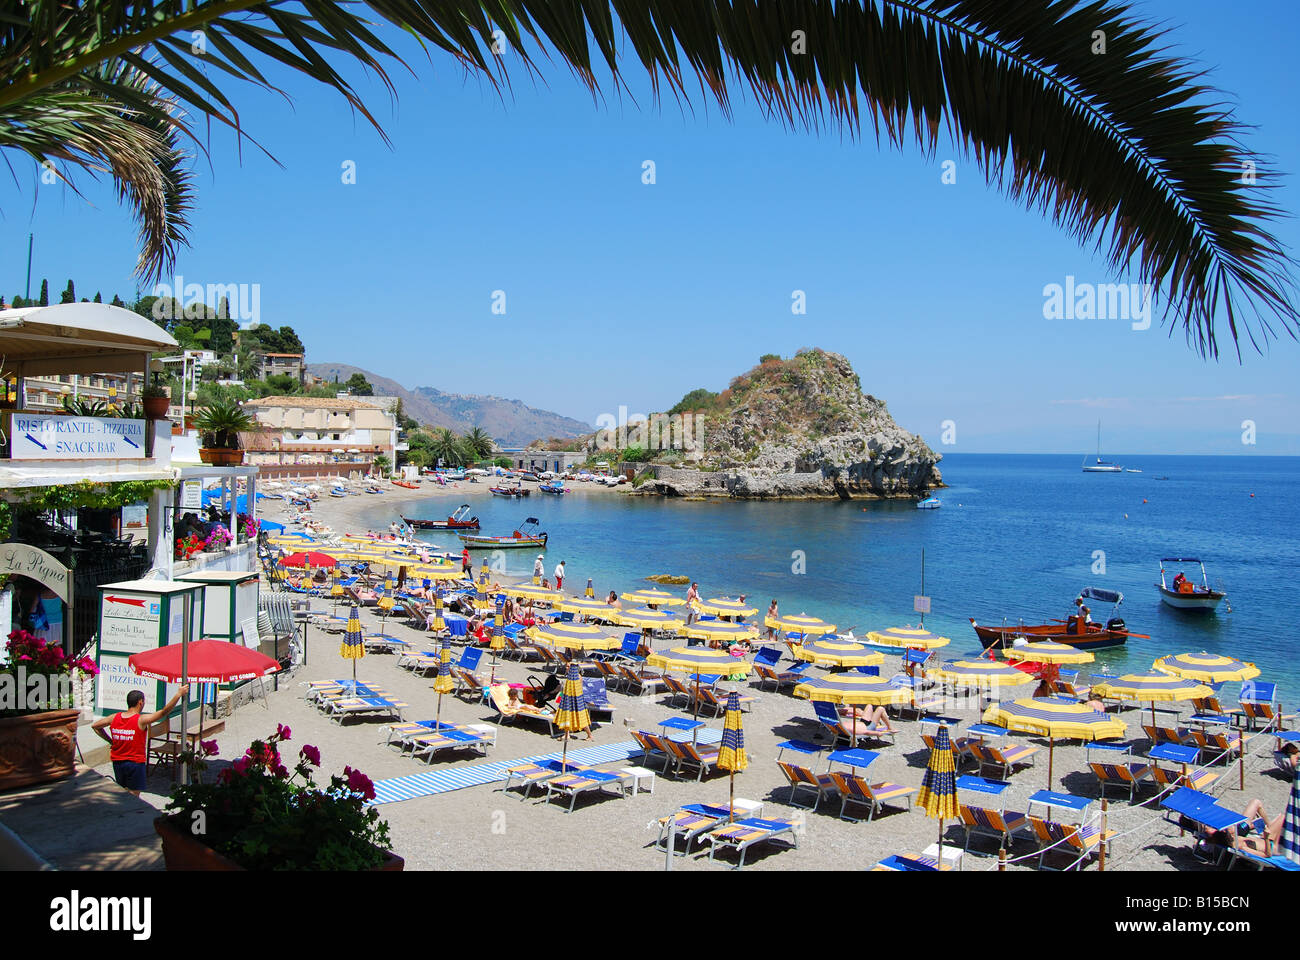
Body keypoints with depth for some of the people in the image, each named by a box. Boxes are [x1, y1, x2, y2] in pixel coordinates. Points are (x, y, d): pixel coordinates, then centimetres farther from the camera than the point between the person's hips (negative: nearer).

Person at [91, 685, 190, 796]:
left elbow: (94, 726, 12)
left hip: (117, 762, 6)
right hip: (135, 762, -5)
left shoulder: (114, 718, -2)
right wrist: (179, 694, -20)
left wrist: (110, 740, 14)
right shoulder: (141, 720, -18)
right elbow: (164, 712, -23)